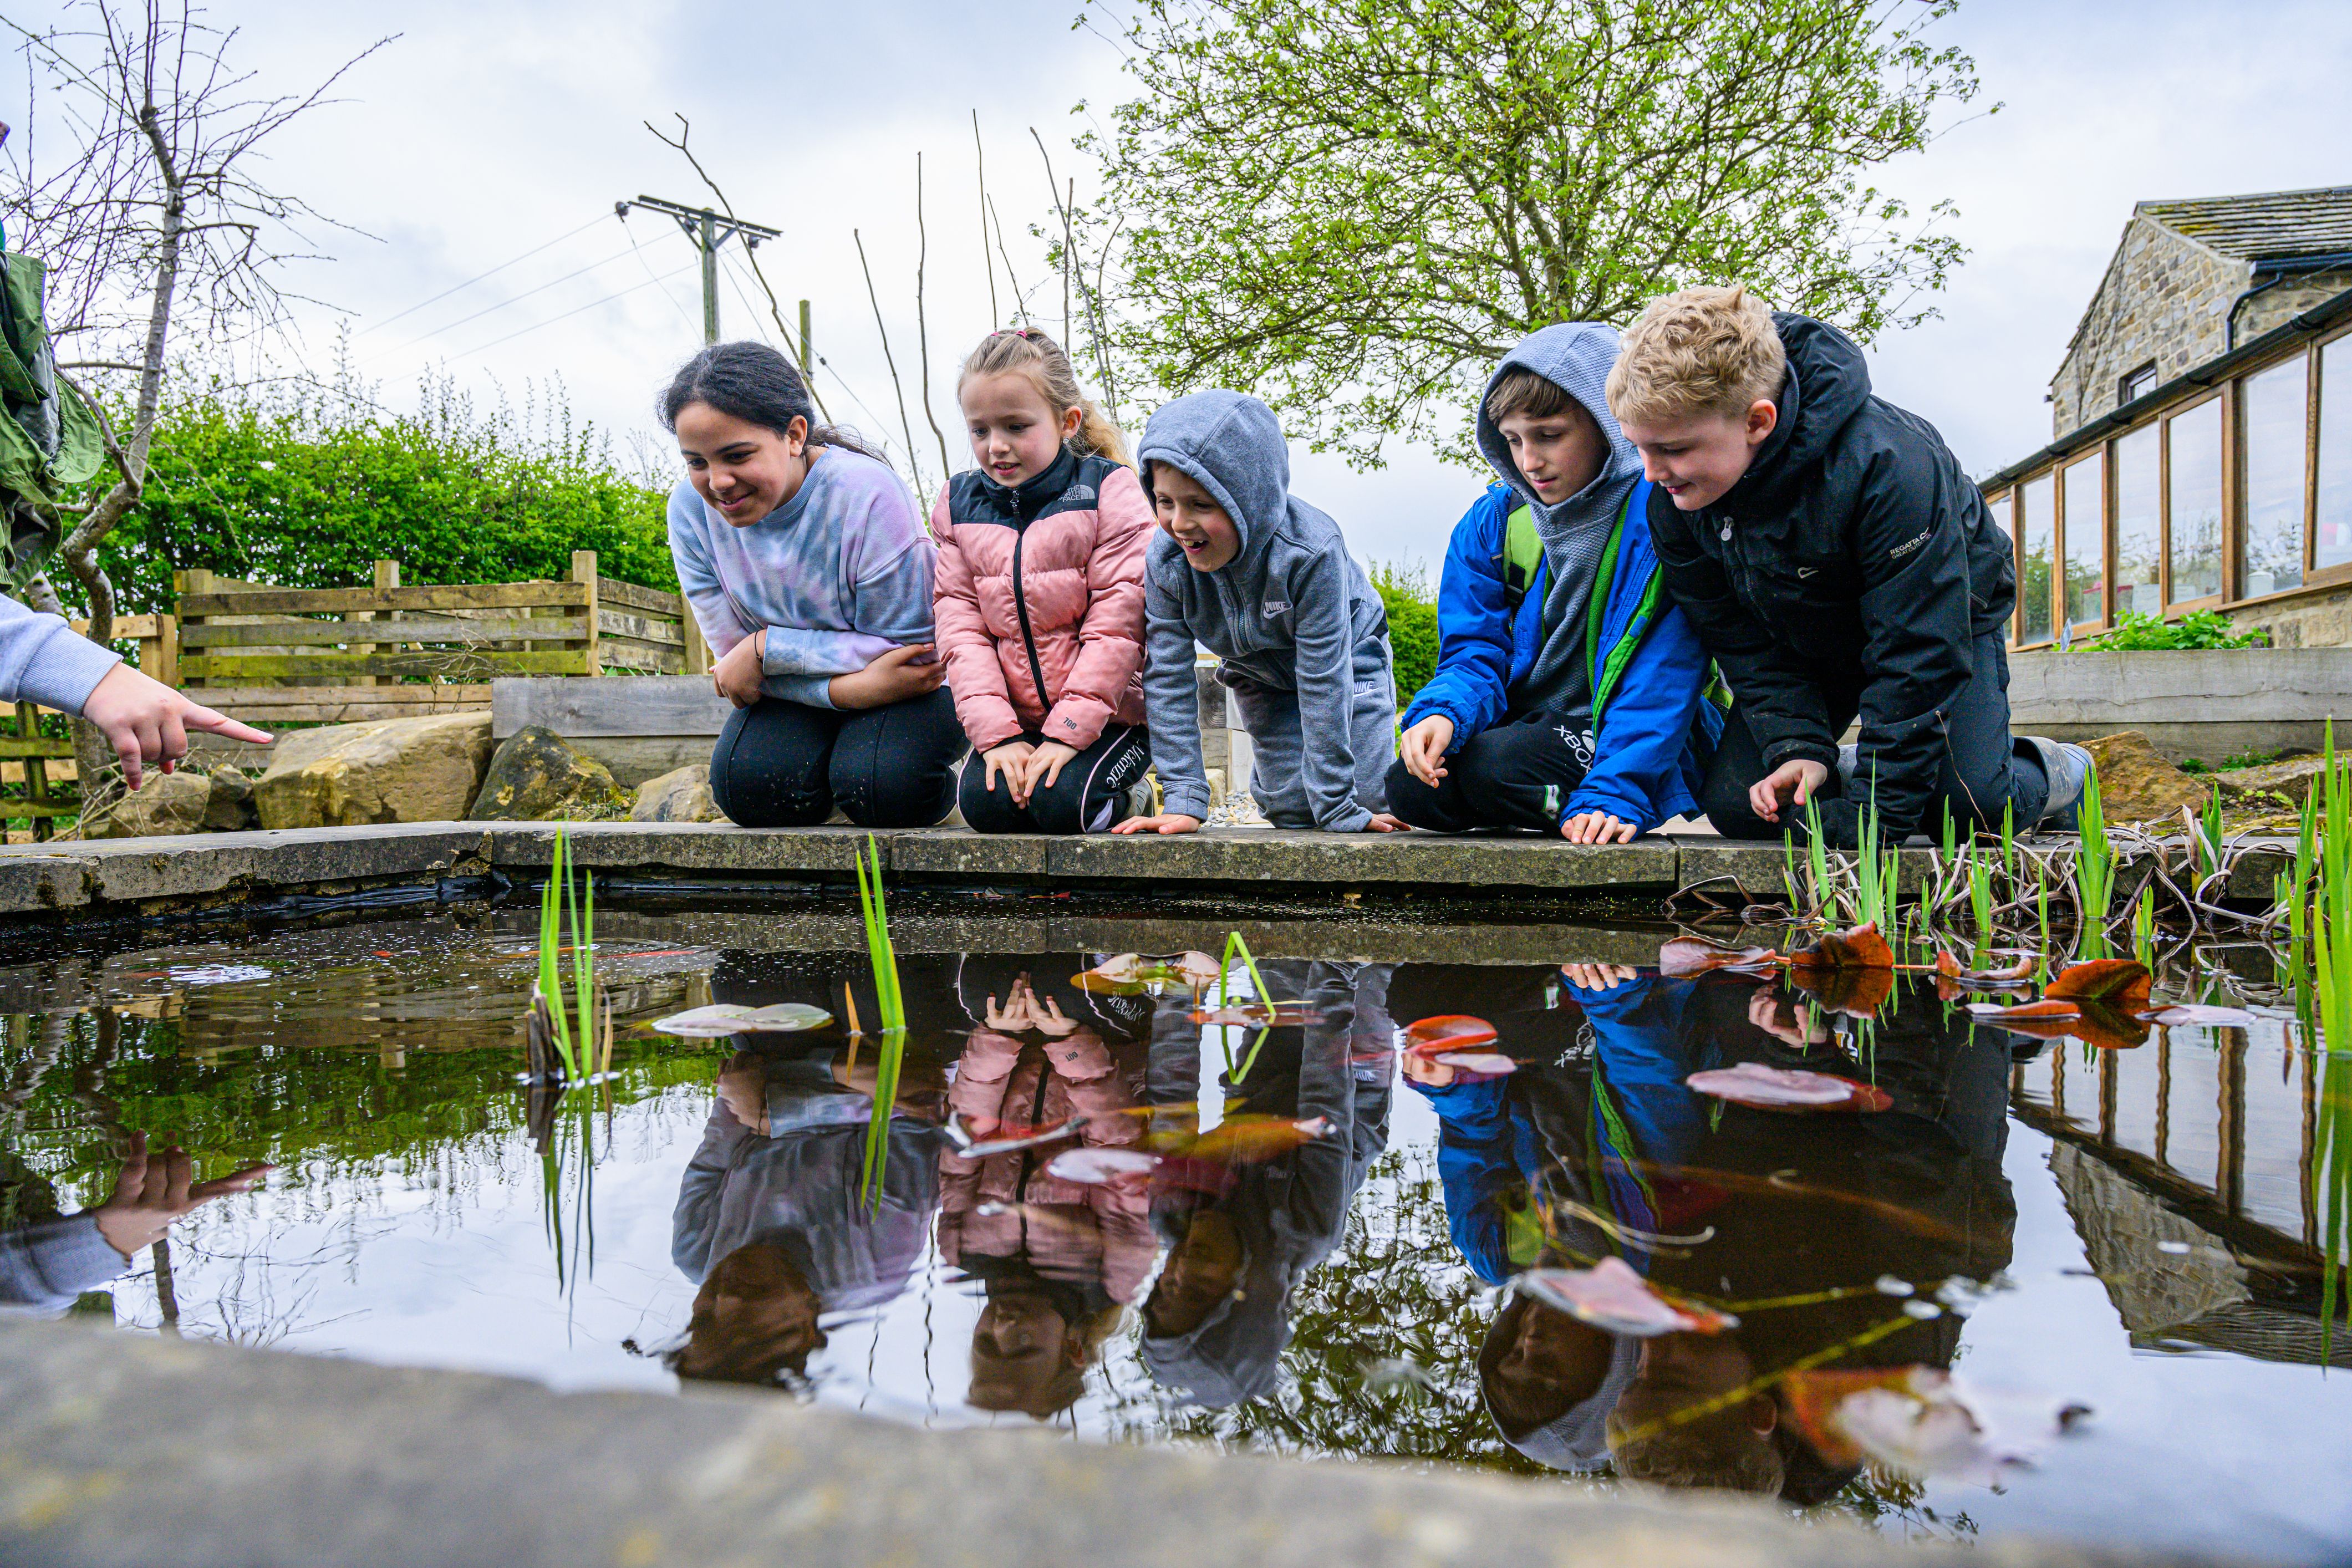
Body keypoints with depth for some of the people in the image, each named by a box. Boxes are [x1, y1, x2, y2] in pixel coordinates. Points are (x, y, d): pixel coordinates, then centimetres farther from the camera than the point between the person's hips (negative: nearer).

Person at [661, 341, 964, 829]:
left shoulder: (867, 494, -26)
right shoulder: (691, 509, -12)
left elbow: (907, 648, -21)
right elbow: (734, 655, -11)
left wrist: (767, 647, -25)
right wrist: (846, 688, -29)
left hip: (910, 688, -4)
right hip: (795, 696, 4)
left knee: (883, 788, -31)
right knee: (746, 786, -24)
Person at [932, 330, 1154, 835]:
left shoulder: (1109, 490, -8)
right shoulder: (958, 505, 5)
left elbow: (1115, 624, -13)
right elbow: (961, 629, -1)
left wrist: (1070, 732, -19)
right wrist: (996, 734, -13)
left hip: (1111, 709, -3)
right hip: (1013, 718, 4)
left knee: (1060, 803, -24)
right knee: (984, 803, -20)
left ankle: (1128, 799, 8)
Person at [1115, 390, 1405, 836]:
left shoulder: (1311, 552, -41)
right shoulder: (1166, 561, -30)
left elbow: (1323, 682, -37)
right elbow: (1169, 680, -25)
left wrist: (1338, 805, -33)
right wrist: (1183, 800, -30)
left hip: (1347, 662, -3)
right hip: (1260, 678, 3)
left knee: (1366, 802, -6)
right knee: (1290, 810, 0)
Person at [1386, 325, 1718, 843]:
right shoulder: (1491, 522, 4)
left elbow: (1663, 674, -18)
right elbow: (1475, 652, 2)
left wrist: (1616, 792, -28)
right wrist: (1444, 713, -22)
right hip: (1531, 723, 6)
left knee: (1497, 765, -32)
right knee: (1410, 785, -16)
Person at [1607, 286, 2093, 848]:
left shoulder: (1885, 464, -38)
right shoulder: (1673, 500, -22)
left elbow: (1918, 650, -33)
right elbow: (1743, 640, -12)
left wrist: (1877, 812, -34)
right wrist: (1798, 750, -25)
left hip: (1945, 617, -4)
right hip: (1806, 643, 4)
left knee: (1973, 803, -22)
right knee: (1735, 805, -13)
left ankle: (2058, 774, 12)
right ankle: (1842, 769, 16)